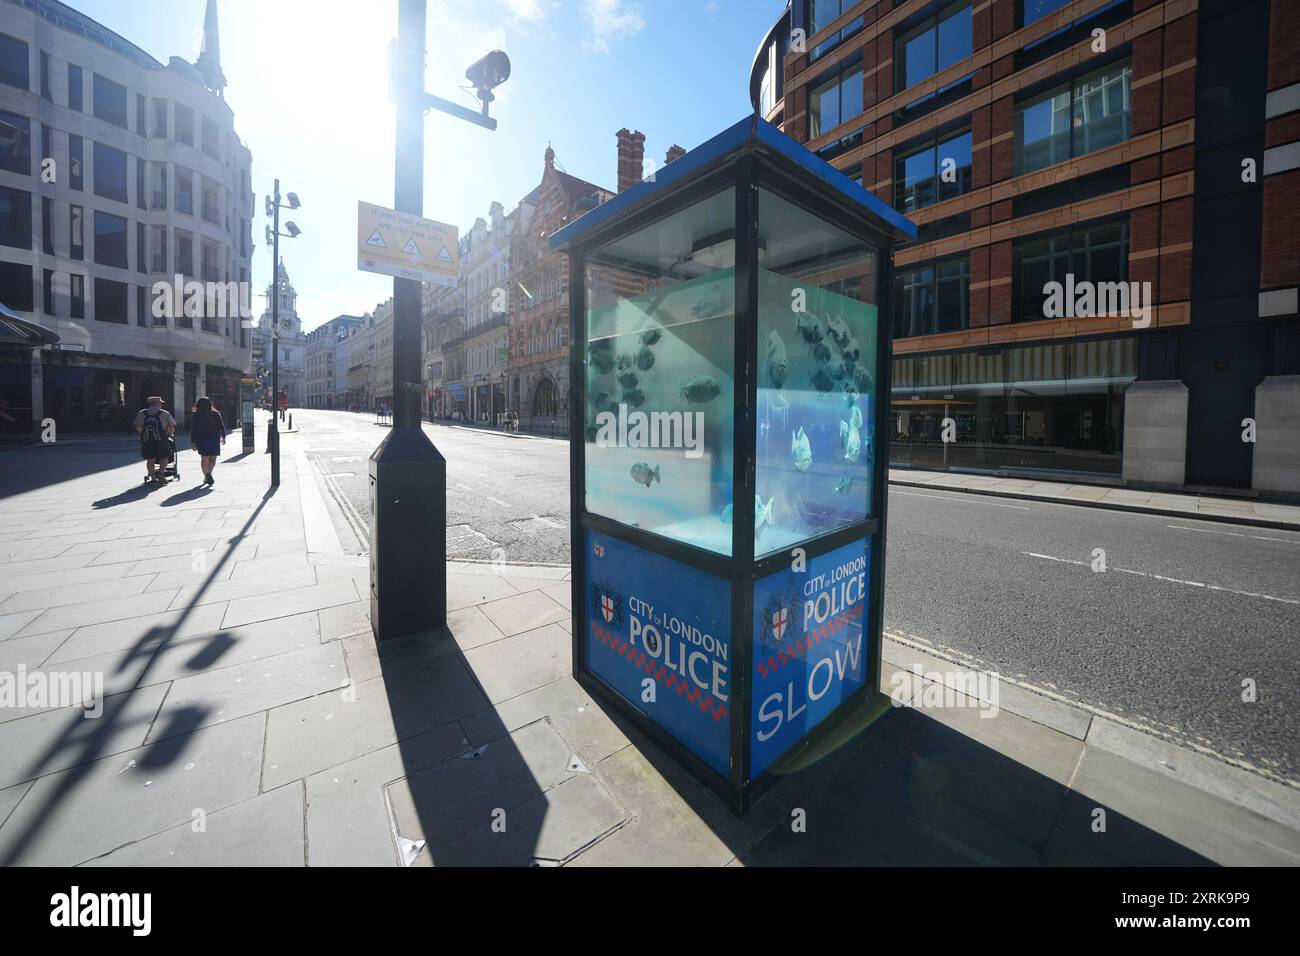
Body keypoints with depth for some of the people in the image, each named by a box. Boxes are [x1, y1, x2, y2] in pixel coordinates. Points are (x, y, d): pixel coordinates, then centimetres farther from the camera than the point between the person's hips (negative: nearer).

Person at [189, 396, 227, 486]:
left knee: (204, 459, 12)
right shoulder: (216, 414, -1)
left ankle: (206, 477, 11)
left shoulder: (196, 415, -2)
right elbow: (222, 426, 2)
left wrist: (193, 442, 1)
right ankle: (208, 473, -22)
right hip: (214, 440, 0)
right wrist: (223, 437, 15)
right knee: (212, 459, 3)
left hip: (201, 440, 1)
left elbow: (193, 430, -3)